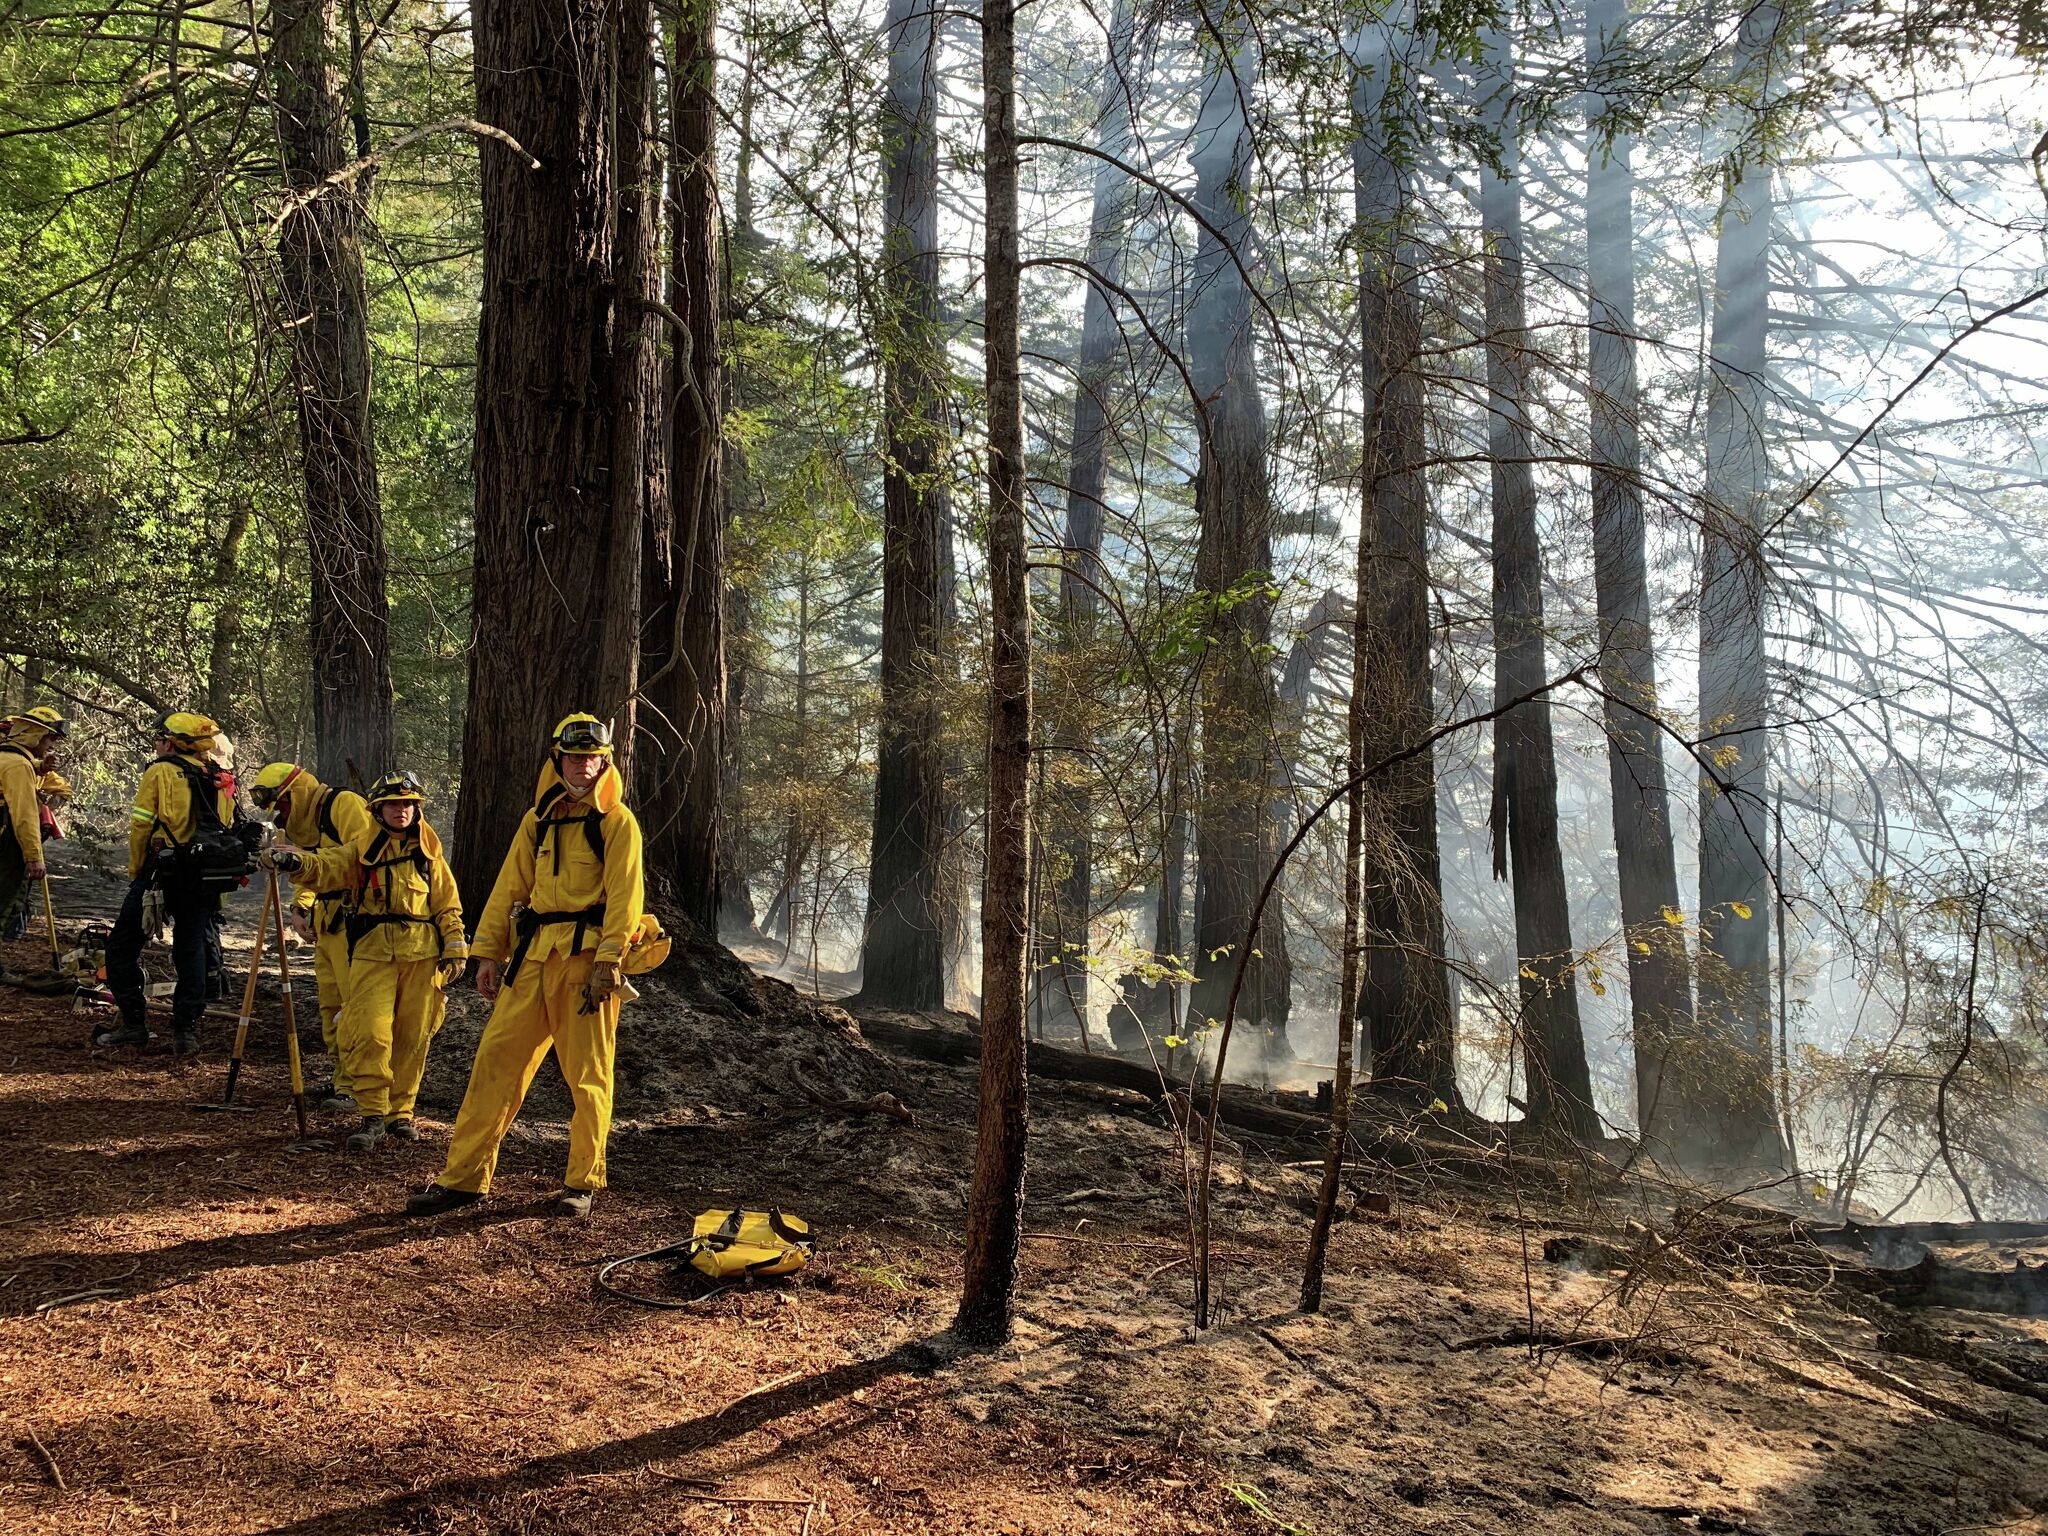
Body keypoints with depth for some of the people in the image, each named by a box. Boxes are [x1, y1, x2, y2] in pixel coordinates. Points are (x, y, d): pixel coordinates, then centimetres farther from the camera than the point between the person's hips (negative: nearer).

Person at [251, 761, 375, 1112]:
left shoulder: (346, 805, -12)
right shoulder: (300, 823, 18)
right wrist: (300, 906, 8)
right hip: (326, 923, 10)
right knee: (331, 1007, 12)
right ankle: (341, 1081, 20)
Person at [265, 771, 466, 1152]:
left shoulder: (428, 853, 10)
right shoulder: (362, 850, 6)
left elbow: (448, 905, 12)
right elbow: (325, 867, -11)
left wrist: (456, 948, 4)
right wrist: (295, 861, -31)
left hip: (422, 954, 2)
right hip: (373, 953, -2)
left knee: (412, 1037, 6)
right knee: (371, 1034, -12)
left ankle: (400, 1111, 19)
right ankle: (373, 1115, -4)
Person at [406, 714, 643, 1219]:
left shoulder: (616, 821, -2)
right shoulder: (537, 820, 15)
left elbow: (624, 896, -10)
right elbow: (510, 887, 15)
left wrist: (608, 962, -18)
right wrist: (489, 952, 8)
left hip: (585, 958, -5)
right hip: (533, 957, 5)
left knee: (588, 1074, 1)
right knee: (496, 1062, 3)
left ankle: (582, 1182, 14)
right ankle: (464, 1177, 10)